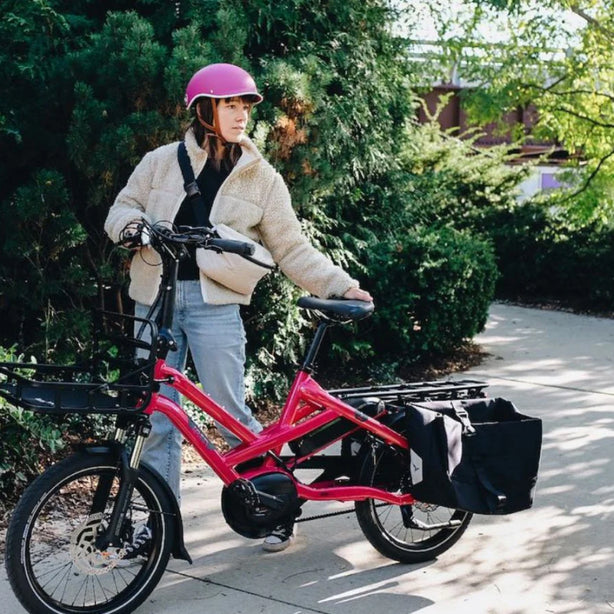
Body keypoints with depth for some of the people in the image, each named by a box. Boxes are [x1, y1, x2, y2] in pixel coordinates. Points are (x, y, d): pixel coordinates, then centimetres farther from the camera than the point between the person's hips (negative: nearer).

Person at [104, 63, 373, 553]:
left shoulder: (262, 178, 4)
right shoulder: (161, 162, 6)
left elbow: (293, 250, 3)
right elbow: (121, 210, 13)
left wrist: (341, 285, -8)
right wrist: (136, 225, -11)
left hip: (215, 305, -2)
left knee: (233, 415, -3)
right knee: (157, 419, 7)